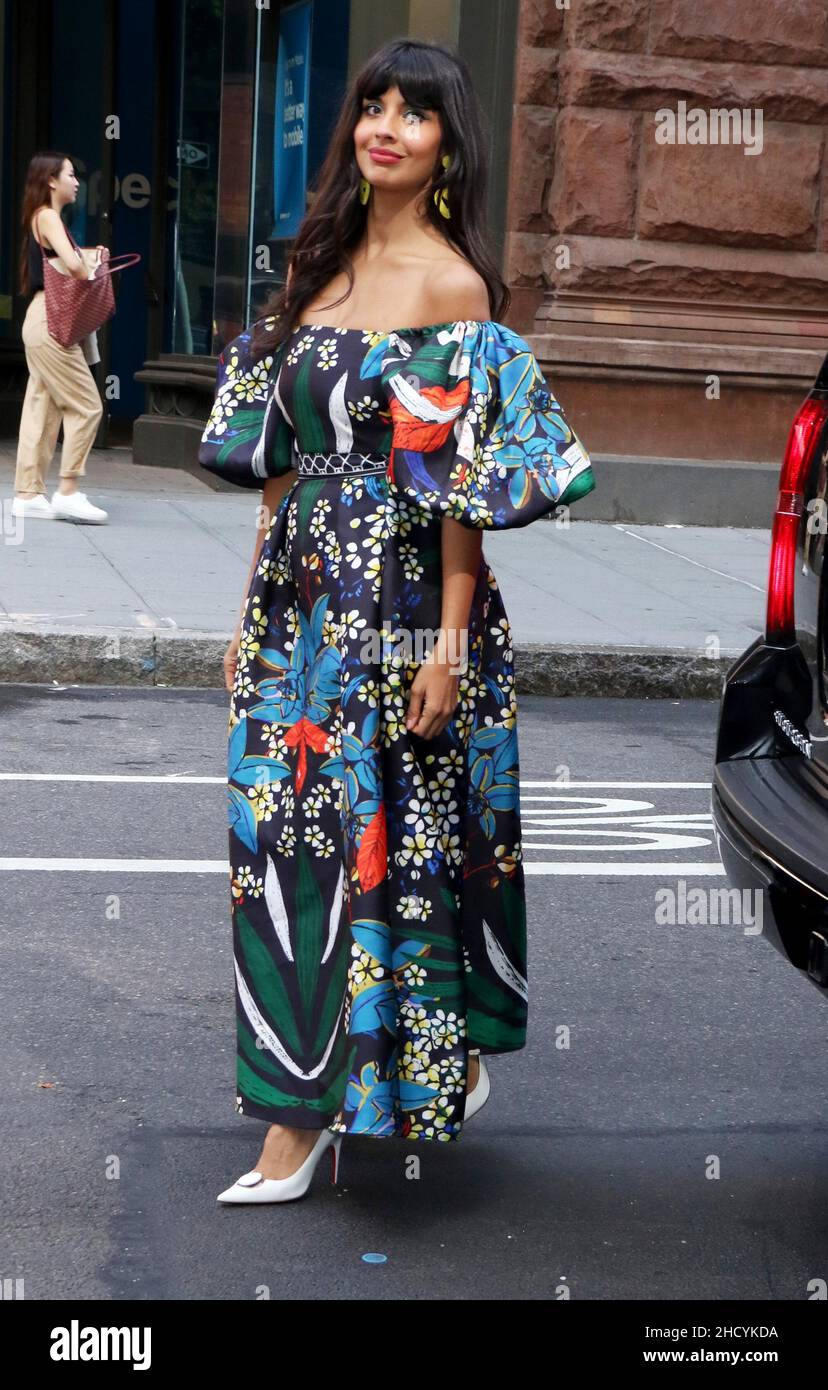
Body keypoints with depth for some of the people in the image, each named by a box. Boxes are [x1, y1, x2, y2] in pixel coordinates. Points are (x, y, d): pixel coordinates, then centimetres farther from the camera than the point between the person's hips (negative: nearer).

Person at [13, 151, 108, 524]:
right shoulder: (48, 217, -11)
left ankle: (28, 494, 9)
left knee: (42, 407, 8)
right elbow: (72, 264, -25)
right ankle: (68, 492, -5)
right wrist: (90, 273, -6)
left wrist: (93, 258, 4)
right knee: (86, 406, -7)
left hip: (43, 323, 10)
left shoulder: (45, 218, 19)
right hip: (51, 322, -10)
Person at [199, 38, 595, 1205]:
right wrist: (256, 614, 12)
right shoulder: (325, 268, 12)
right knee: (287, 834, 9)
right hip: (302, 599, 7)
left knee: (383, 838, -1)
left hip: (399, 605, -7)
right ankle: (300, 1117, 22)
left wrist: (449, 642, -16)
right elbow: (282, 460, 13)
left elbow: (467, 486, -12)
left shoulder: (451, 285, -8)